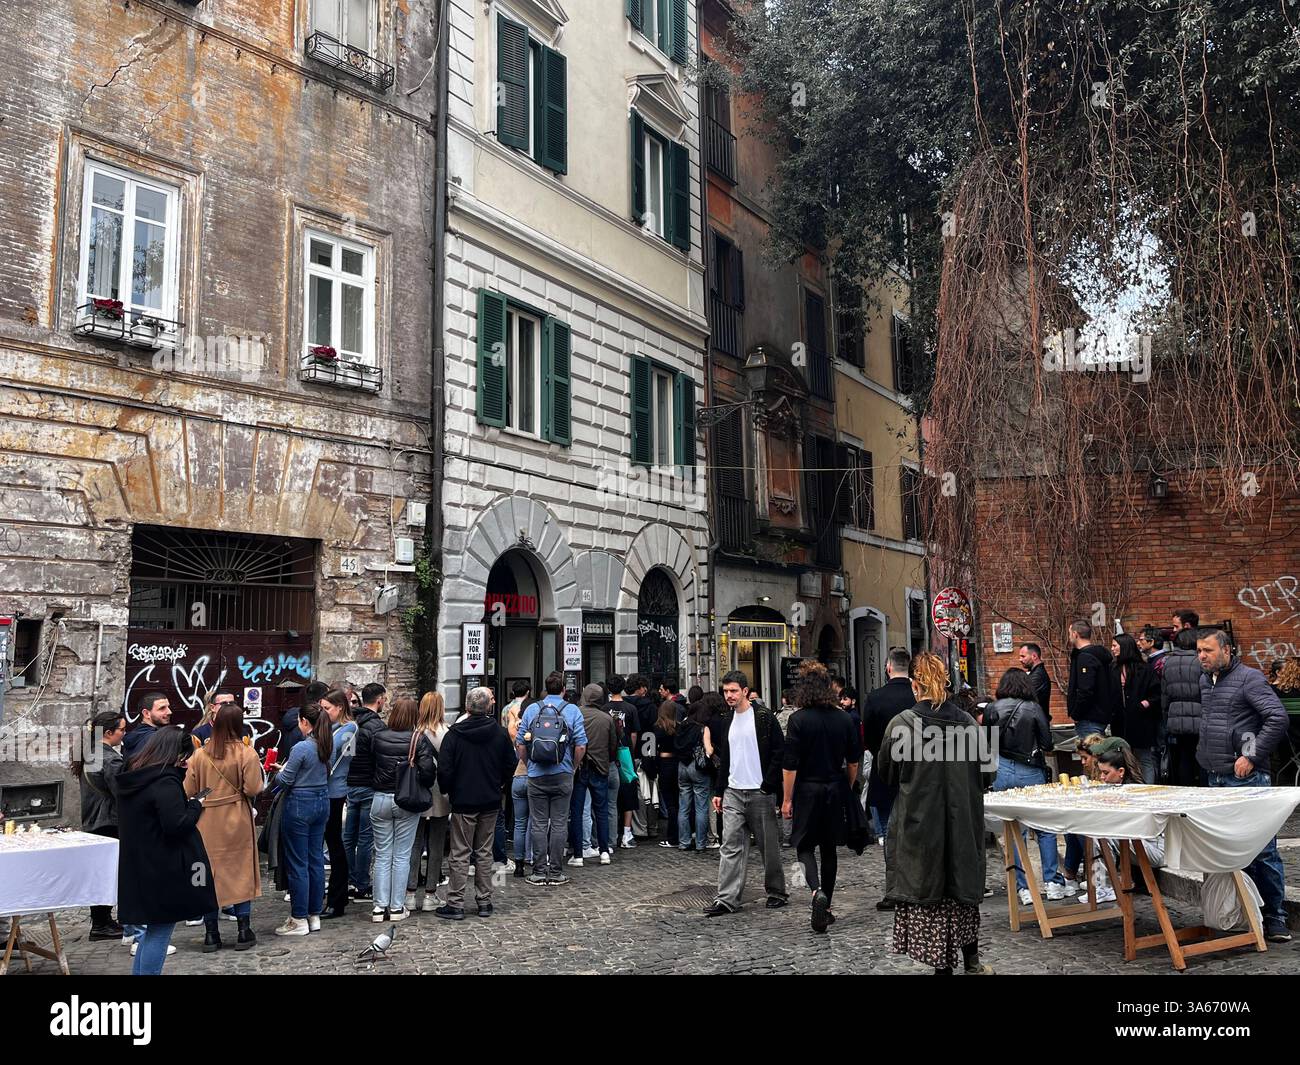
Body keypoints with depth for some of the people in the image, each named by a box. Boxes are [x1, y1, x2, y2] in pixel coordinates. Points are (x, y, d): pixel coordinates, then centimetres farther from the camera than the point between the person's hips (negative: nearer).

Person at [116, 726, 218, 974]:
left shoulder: (133, 776, 8)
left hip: (138, 865, 9)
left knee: (152, 927, 19)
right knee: (159, 931, 1)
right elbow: (177, 825, -23)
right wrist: (196, 805, -9)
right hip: (161, 869, -9)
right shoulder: (166, 782, -20)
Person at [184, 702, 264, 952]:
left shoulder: (199, 754, -5)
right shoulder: (246, 753, -13)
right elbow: (254, 789, -15)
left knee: (209, 873, 10)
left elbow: (189, 791, -2)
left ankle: (211, 934, 16)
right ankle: (244, 931, 12)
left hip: (207, 823, 2)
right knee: (241, 871, 9)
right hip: (237, 823, -2)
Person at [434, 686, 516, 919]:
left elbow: (444, 769, -11)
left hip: (463, 802, -3)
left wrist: (448, 791, 5)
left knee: (460, 854, 3)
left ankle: (455, 904, 4)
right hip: (491, 802, 3)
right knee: (485, 852, 11)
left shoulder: (455, 734, -10)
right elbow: (511, 763, 5)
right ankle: (484, 901, 15)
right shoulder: (500, 733, -2)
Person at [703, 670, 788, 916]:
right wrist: (718, 791, 13)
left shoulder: (763, 717, -6)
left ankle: (776, 892, 21)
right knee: (731, 845, -1)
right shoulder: (724, 720, 11)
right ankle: (727, 899, -2)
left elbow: (779, 752, -8)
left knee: (769, 845, 6)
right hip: (733, 793, 5)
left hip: (760, 793, -4)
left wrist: (768, 785, -13)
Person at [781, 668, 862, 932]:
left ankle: (817, 891, -19)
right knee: (829, 848, 14)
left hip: (808, 790, -4)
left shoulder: (799, 719, -11)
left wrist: (787, 799, -7)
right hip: (836, 790, 4)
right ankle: (825, 908, 19)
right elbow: (853, 761, 8)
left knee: (804, 845, 6)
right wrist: (848, 789, 21)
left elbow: (790, 764, -13)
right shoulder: (844, 719, 1)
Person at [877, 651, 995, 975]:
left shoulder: (902, 724, -14)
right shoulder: (968, 722, -6)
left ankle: (943, 964, 12)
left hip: (919, 824, -3)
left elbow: (887, 774, -1)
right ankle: (971, 960, 27)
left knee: (929, 888, 8)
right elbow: (986, 774, 5)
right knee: (963, 885, 18)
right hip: (964, 823, 3)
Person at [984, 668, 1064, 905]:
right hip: (1031, 772, -2)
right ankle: (1052, 883, 9)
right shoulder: (1034, 708, -6)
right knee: (1045, 828, 11)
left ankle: (1023, 888, 9)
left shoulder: (992, 709, 0)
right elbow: (1047, 744, -5)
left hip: (1001, 772, 2)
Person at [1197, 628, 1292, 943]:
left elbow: (1278, 717, -18)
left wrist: (1252, 757, -17)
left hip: (1247, 777, -8)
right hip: (1216, 777, 8)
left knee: (1262, 850, -3)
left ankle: (1275, 920, 5)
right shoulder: (1205, 681, 14)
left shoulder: (1248, 678, -9)